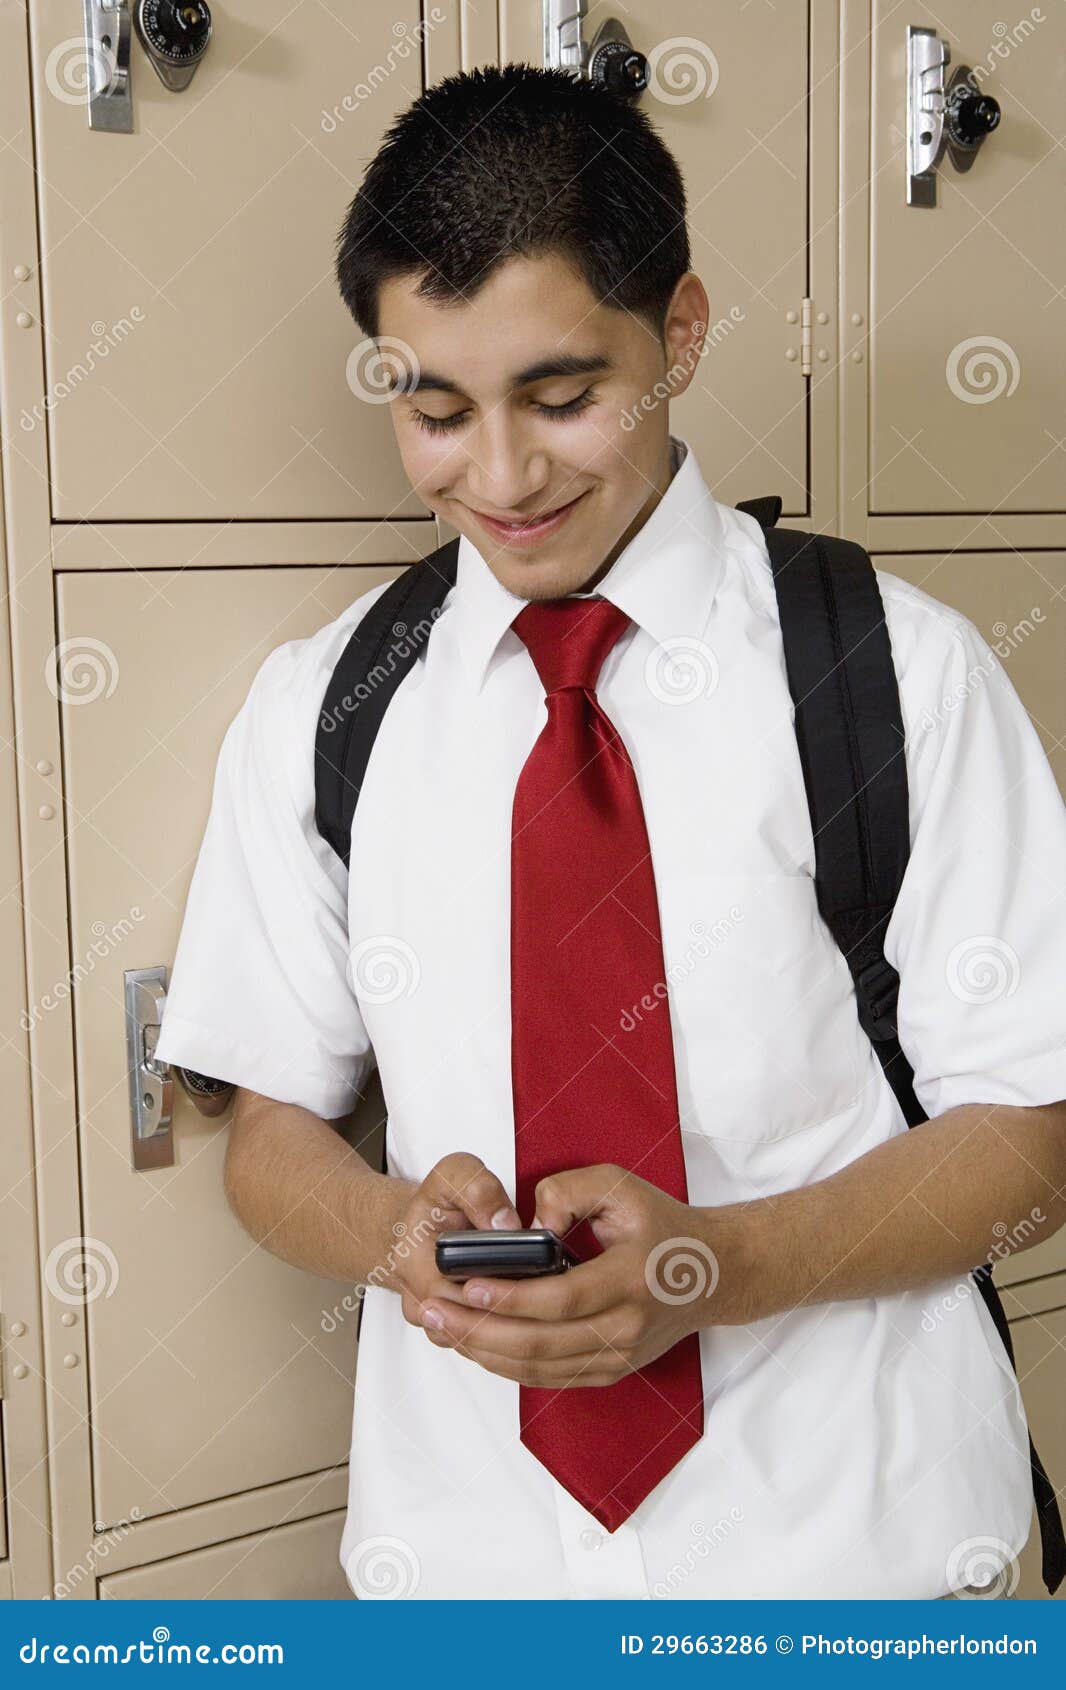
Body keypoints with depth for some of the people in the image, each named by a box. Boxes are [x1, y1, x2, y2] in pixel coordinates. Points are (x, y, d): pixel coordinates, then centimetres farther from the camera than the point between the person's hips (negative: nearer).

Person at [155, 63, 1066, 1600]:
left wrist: (713, 1265, -23)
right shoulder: (315, 712, -1)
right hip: (462, 1543, 2)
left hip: (845, 1534, -1)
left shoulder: (899, 671, -9)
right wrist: (392, 1228, -18)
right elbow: (274, 1129, 4)